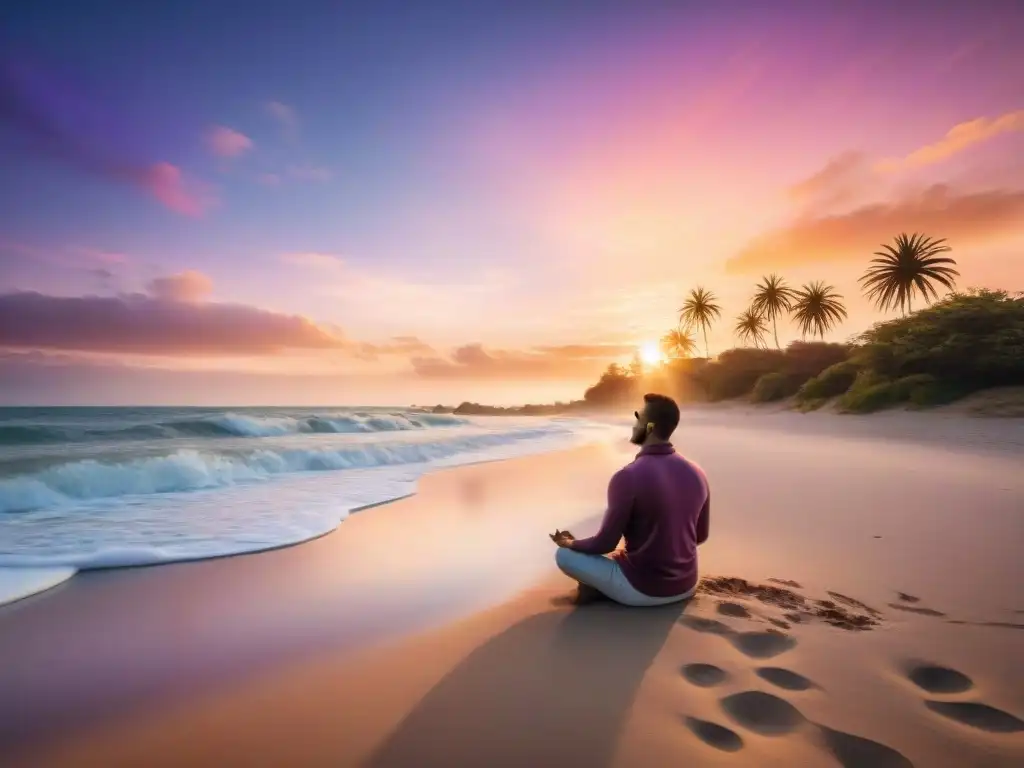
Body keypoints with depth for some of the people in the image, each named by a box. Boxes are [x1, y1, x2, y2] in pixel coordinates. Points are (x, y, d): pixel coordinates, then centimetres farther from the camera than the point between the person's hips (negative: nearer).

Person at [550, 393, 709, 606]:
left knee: (564, 554, 6)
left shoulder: (627, 477, -23)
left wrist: (570, 544, 6)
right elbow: (700, 536, 9)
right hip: (686, 586, 6)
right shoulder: (696, 474, -5)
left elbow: (605, 544, -15)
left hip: (642, 590, -5)